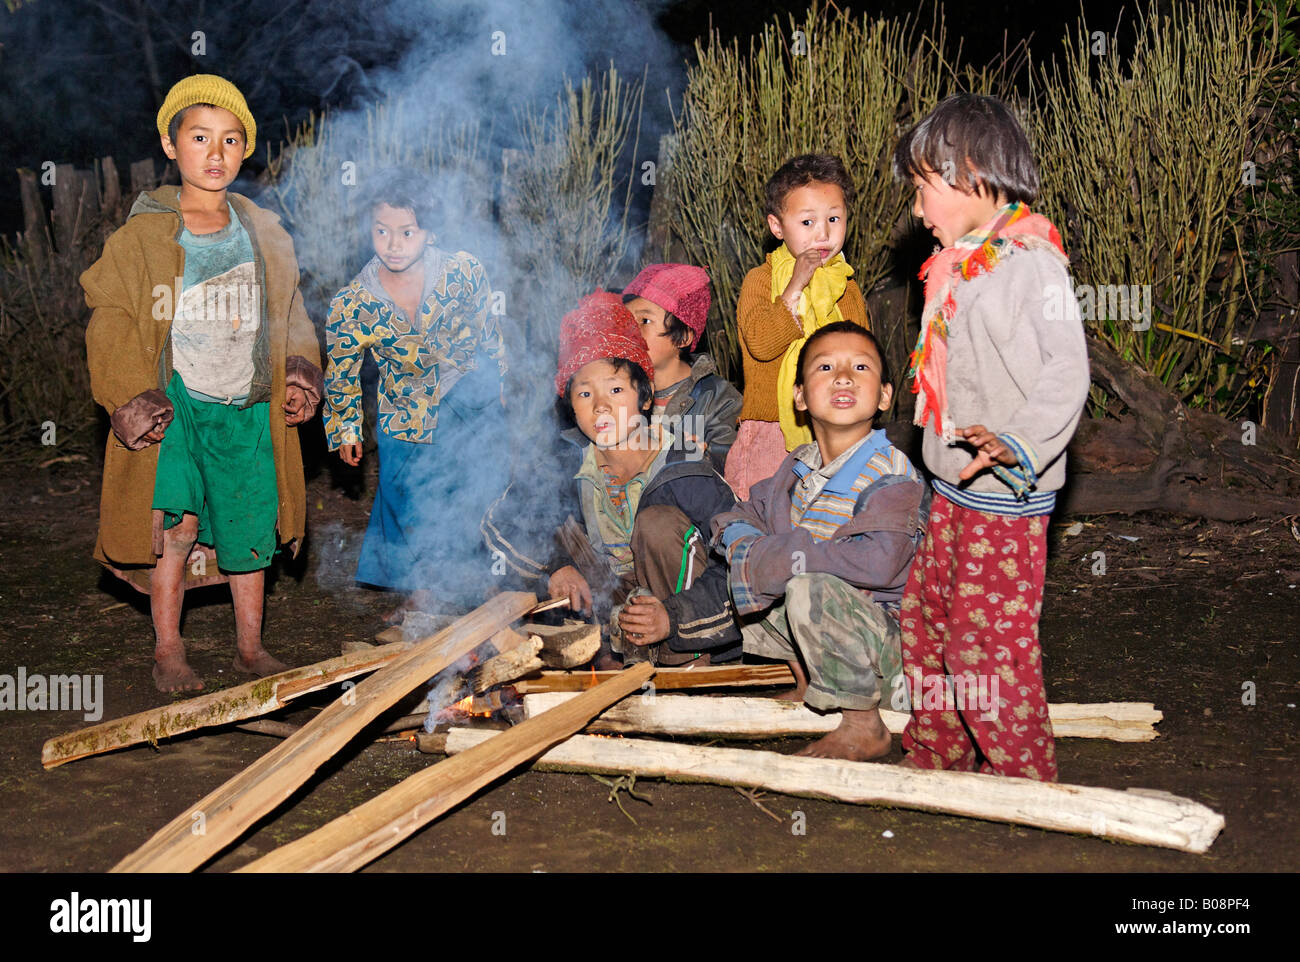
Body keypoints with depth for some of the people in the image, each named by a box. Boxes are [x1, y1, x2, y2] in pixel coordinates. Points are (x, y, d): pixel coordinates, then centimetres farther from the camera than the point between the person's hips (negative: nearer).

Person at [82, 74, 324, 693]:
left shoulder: (264, 234, 9)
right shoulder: (142, 236, -3)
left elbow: (290, 315, 18)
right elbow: (111, 320, -5)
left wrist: (301, 369, 5)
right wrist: (132, 393, -15)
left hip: (250, 407, 4)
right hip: (177, 402, -4)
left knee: (248, 527, 12)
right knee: (179, 524, -13)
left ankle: (250, 647, 27)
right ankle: (168, 650, 3)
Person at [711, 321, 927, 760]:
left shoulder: (893, 476, -19)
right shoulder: (799, 467, 4)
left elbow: (875, 562, -35)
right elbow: (740, 517, 15)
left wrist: (761, 560, -28)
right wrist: (742, 542, -12)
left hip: (884, 636, -7)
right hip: (821, 624, 8)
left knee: (810, 590, -37)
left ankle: (864, 728, -16)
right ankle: (806, 675, 15)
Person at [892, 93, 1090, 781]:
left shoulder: (1030, 259, -15)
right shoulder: (959, 264, 13)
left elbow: (1066, 369, -22)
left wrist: (1018, 442, -35)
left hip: (1006, 492, -9)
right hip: (953, 486, 9)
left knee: (988, 638, -3)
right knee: (922, 615, 15)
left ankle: (1023, 777, 13)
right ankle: (938, 756, 31)